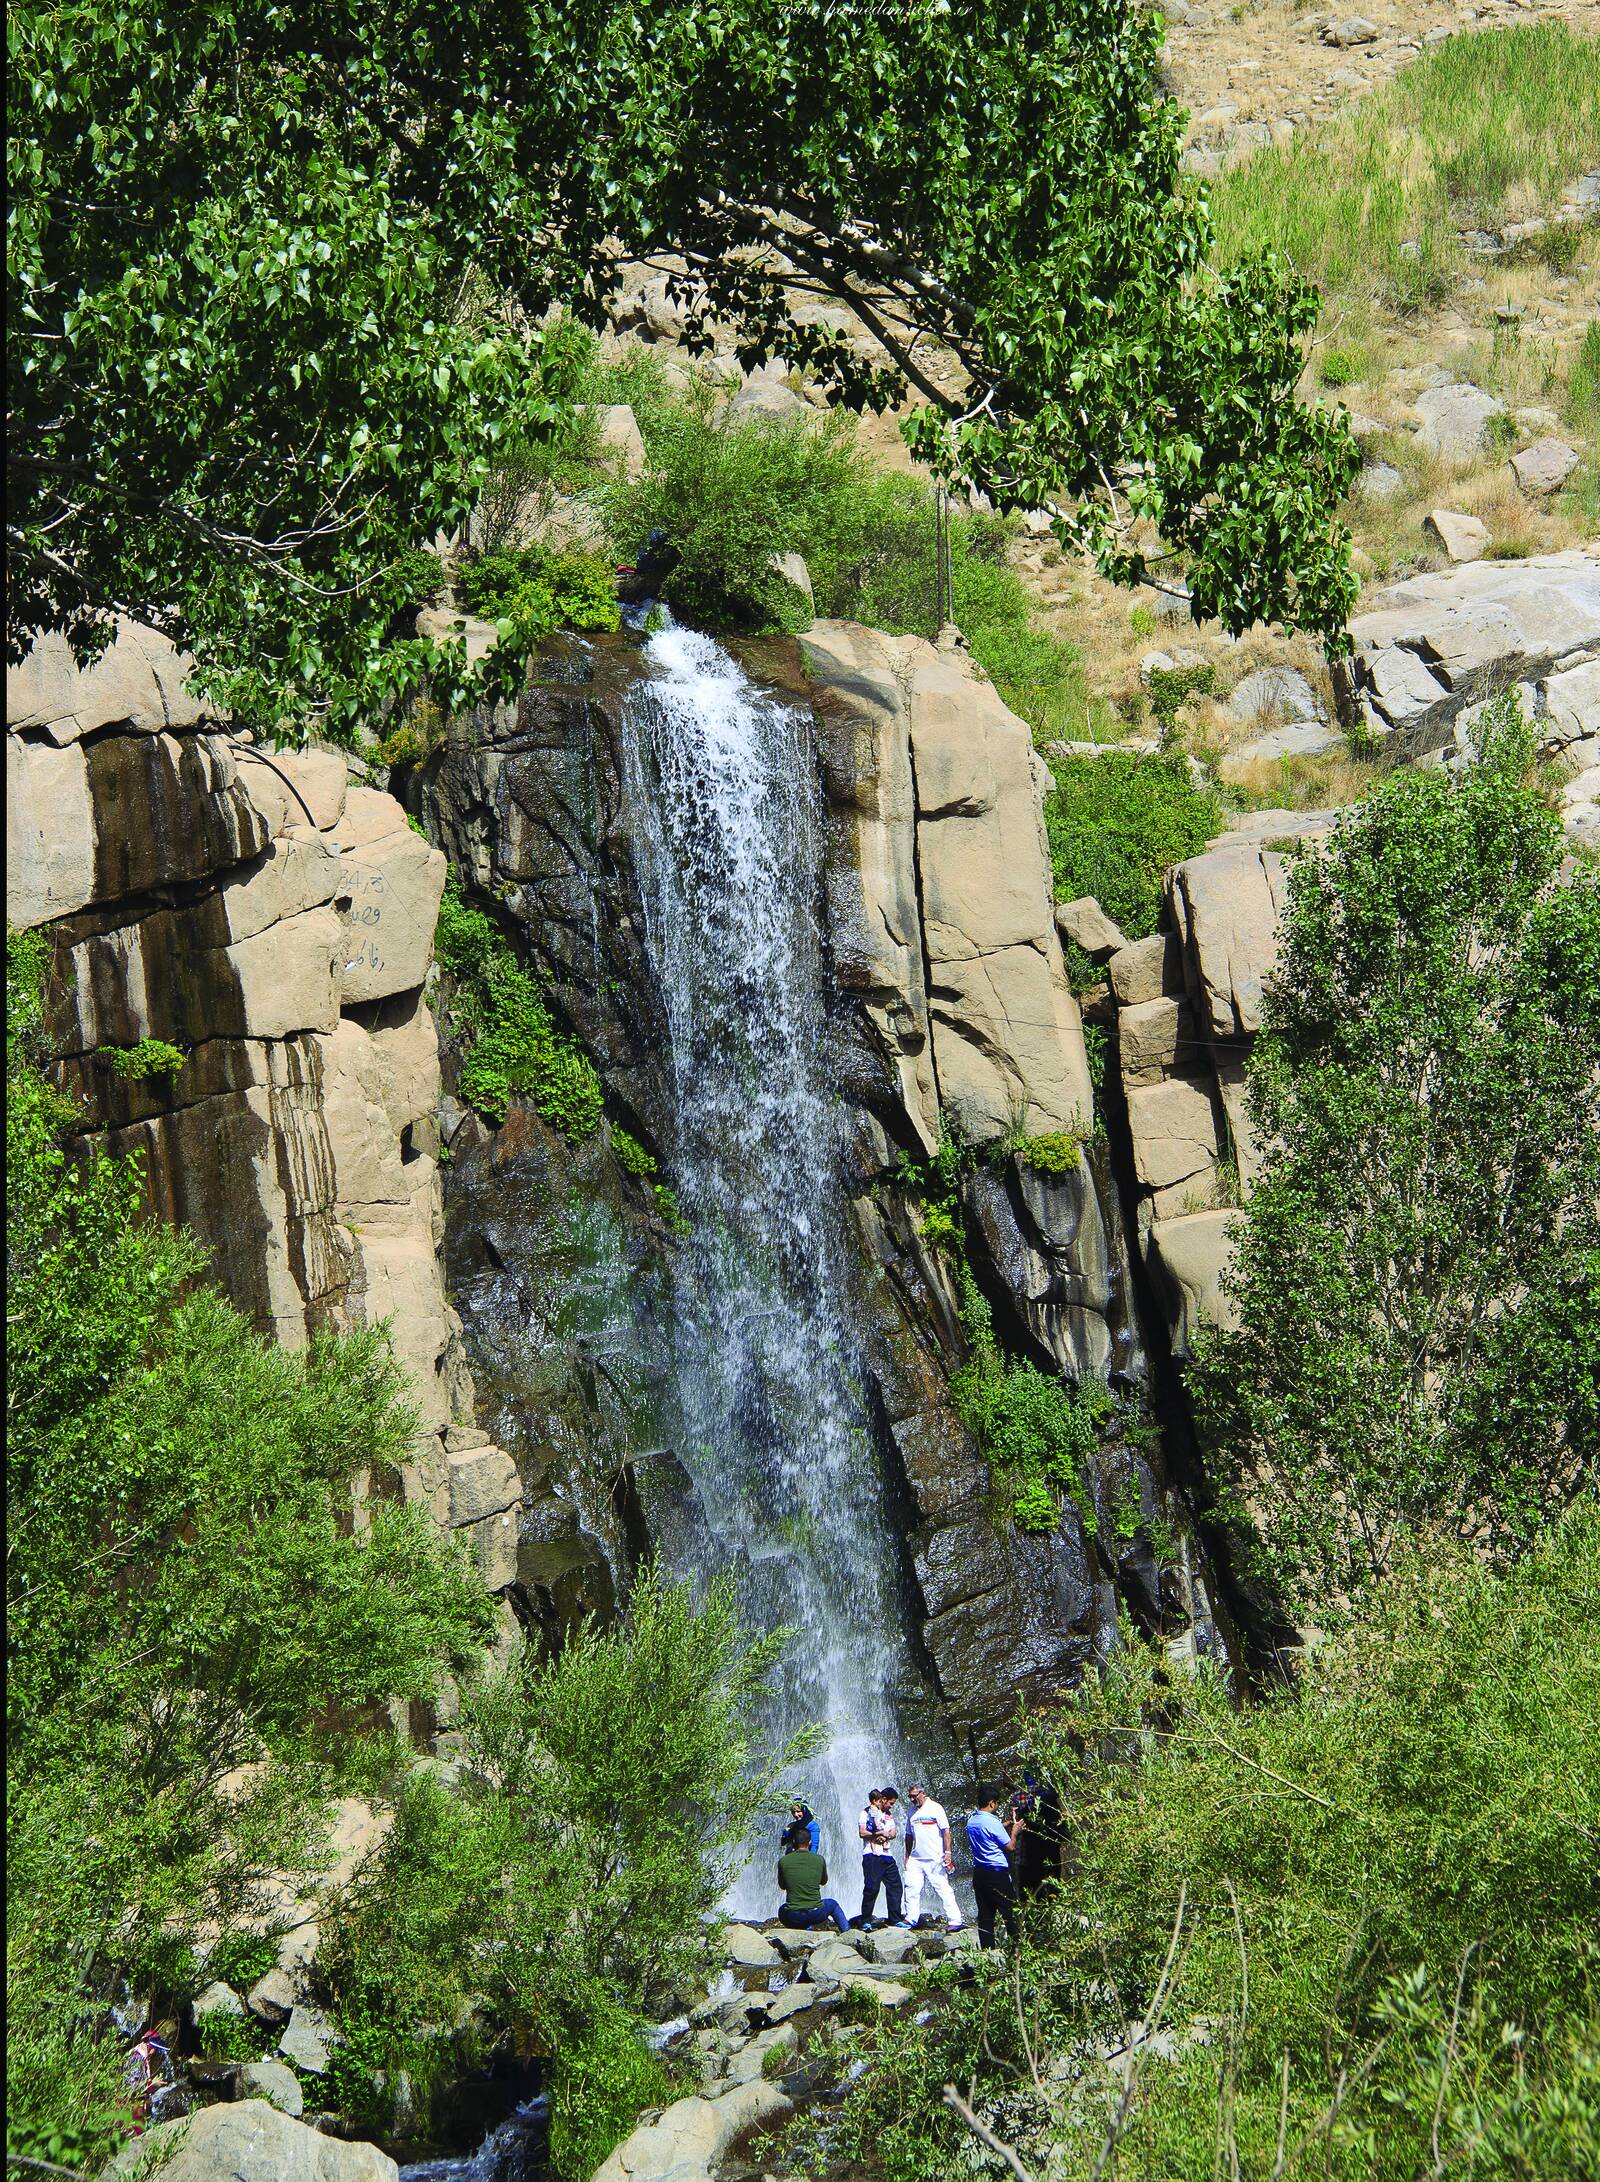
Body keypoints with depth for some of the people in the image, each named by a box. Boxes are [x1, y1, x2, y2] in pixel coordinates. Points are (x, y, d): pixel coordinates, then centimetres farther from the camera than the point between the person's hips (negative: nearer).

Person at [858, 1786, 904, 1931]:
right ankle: (866, 1922, -5)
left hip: (887, 1855, 7)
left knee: (895, 1886, 5)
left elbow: (893, 1833, 10)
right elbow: (862, 1833, -11)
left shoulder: (889, 1815, 22)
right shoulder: (866, 1813, 0)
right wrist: (882, 1834, -9)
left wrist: (884, 1835, -12)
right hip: (872, 1855, -7)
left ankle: (895, 1920, 13)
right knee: (871, 1888, -10)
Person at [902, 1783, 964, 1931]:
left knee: (943, 1890, -5)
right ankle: (910, 1919, 11)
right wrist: (907, 1856, 19)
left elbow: (946, 1831, -7)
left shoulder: (936, 1808, -4)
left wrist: (947, 1852, -13)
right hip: (916, 1859, 6)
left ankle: (955, 1921, -3)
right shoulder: (912, 1811, 14)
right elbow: (909, 1835, 21)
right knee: (911, 1888, 1)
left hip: (935, 1858, -6)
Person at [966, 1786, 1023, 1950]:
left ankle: (987, 1948, 9)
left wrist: (1009, 1822, 27)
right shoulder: (992, 1822, -18)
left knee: (985, 1914, 9)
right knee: (1010, 1912, 2)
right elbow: (1010, 1846, -10)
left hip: (979, 1873, 7)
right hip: (998, 1874, -7)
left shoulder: (971, 1822, 7)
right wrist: (1014, 1831, 7)